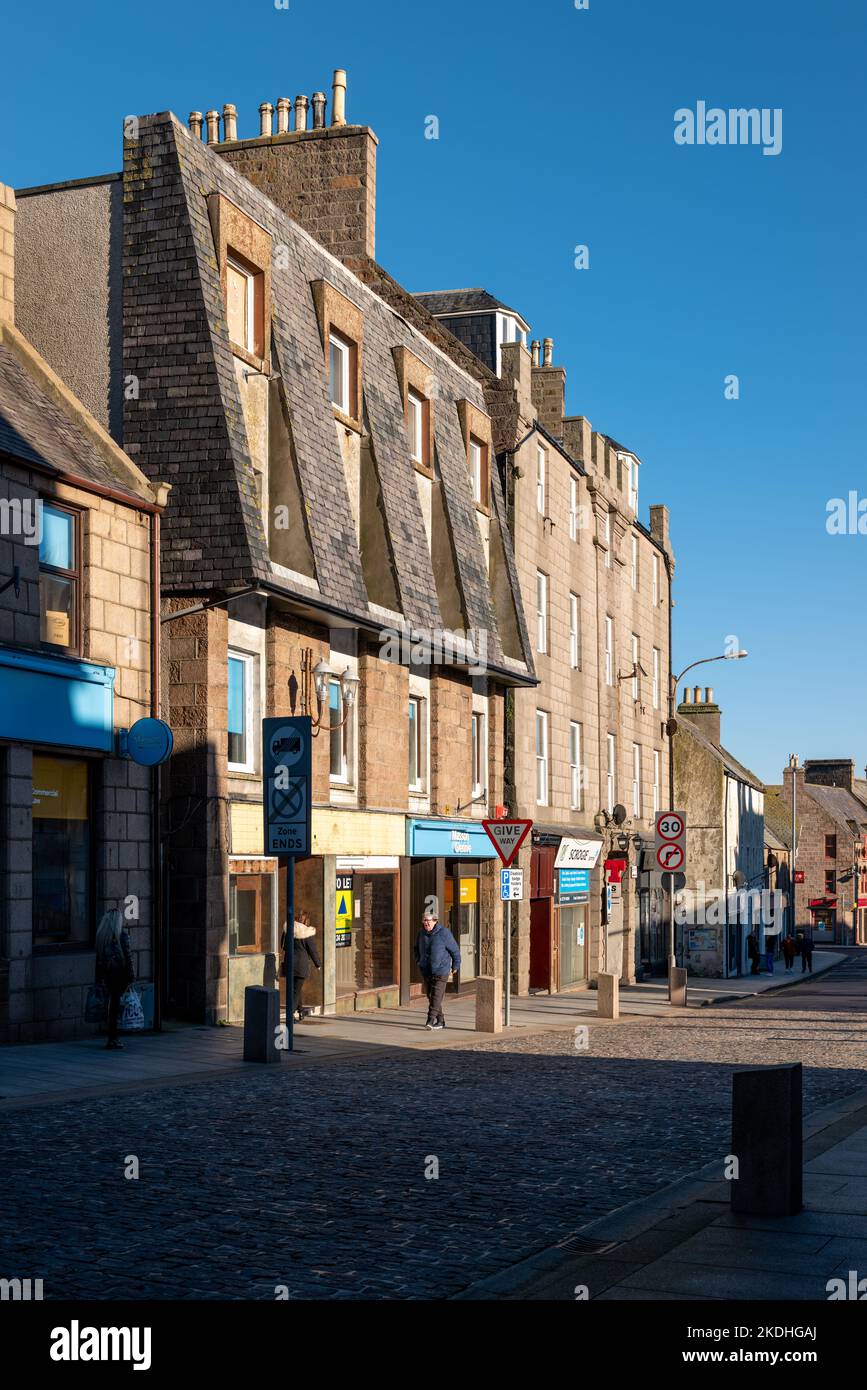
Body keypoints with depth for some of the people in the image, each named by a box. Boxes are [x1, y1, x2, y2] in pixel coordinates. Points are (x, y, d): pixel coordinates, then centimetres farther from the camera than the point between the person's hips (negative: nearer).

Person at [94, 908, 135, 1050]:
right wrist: (131, 976, -7)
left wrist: (99, 978, 14)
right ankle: (113, 1039, 0)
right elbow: (128, 955, -11)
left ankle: (112, 1038, 19)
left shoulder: (101, 934, 5)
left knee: (112, 1003, 15)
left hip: (108, 973, 5)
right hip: (120, 972, -5)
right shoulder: (122, 933, -10)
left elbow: (98, 957, 8)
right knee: (116, 1003, -1)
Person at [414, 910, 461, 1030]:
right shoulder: (421, 934, 6)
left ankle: (431, 1020, -19)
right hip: (426, 971, 6)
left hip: (441, 970, -6)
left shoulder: (444, 933, -10)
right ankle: (440, 1021, 17)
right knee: (430, 995, 8)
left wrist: (455, 965, 4)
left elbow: (454, 950, -2)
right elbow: (417, 948, 27)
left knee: (436, 995, -14)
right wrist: (418, 961, 20)